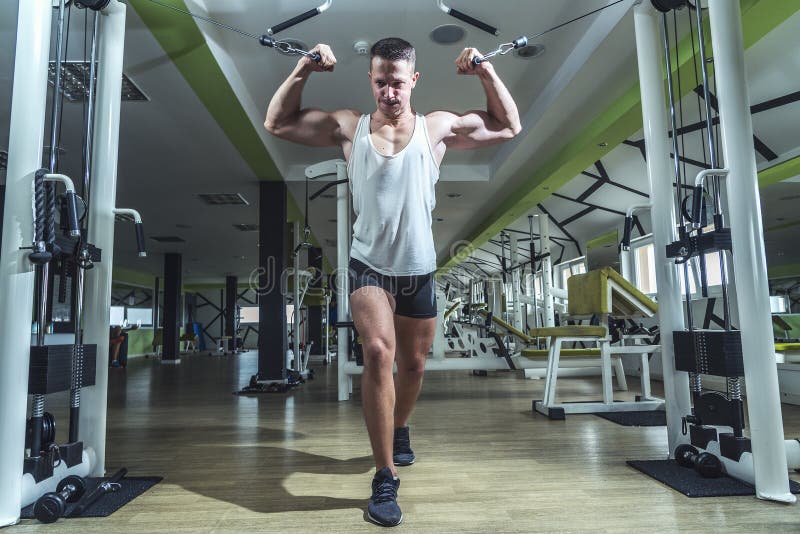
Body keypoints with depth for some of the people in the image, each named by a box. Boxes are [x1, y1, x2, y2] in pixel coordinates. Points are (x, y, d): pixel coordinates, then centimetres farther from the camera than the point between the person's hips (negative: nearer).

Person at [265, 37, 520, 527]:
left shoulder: (437, 128, 1)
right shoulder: (349, 127, 1)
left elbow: (509, 127, 8)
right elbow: (277, 123, 6)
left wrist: (487, 73, -3)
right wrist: (302, 71, -6)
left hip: (419, 269, 2)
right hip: (370, 266, -2)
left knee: (413, 364, 15)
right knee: (378, 351, -24)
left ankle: (400, 429, 46)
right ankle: (386, 479, -11)